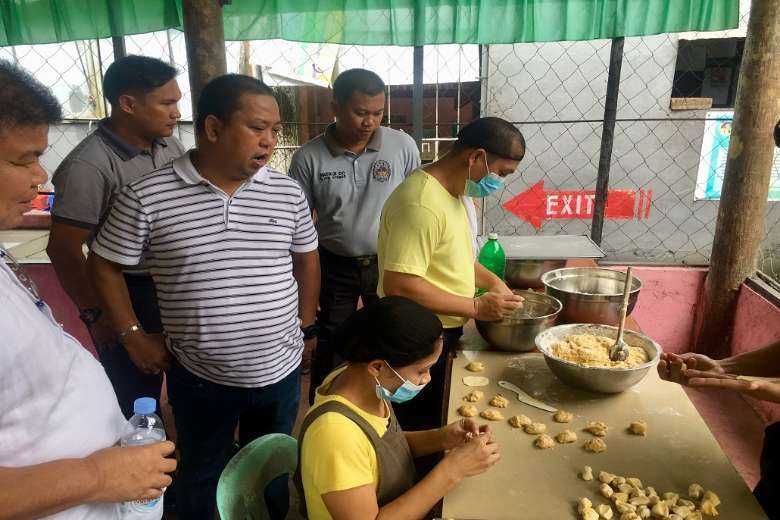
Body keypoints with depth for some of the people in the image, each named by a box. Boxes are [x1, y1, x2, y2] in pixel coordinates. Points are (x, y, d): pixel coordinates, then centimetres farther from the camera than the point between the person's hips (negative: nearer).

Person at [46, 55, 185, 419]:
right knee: (137, 400, 12)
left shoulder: (169, 146, -2)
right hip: (127, 297, -6)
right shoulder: (89, 166, -22)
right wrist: (95, 315, -11)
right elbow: (63, 250, -17)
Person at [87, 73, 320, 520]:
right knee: (202, 476, 22)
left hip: (281, 370, 2)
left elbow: (307, 258, 8)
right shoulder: (147, 196, -13)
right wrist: (134, 337, -4)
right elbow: (105, 265, -2)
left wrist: (304, 324, 6)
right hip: (199, 376, -2)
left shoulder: (288, 192, -5)